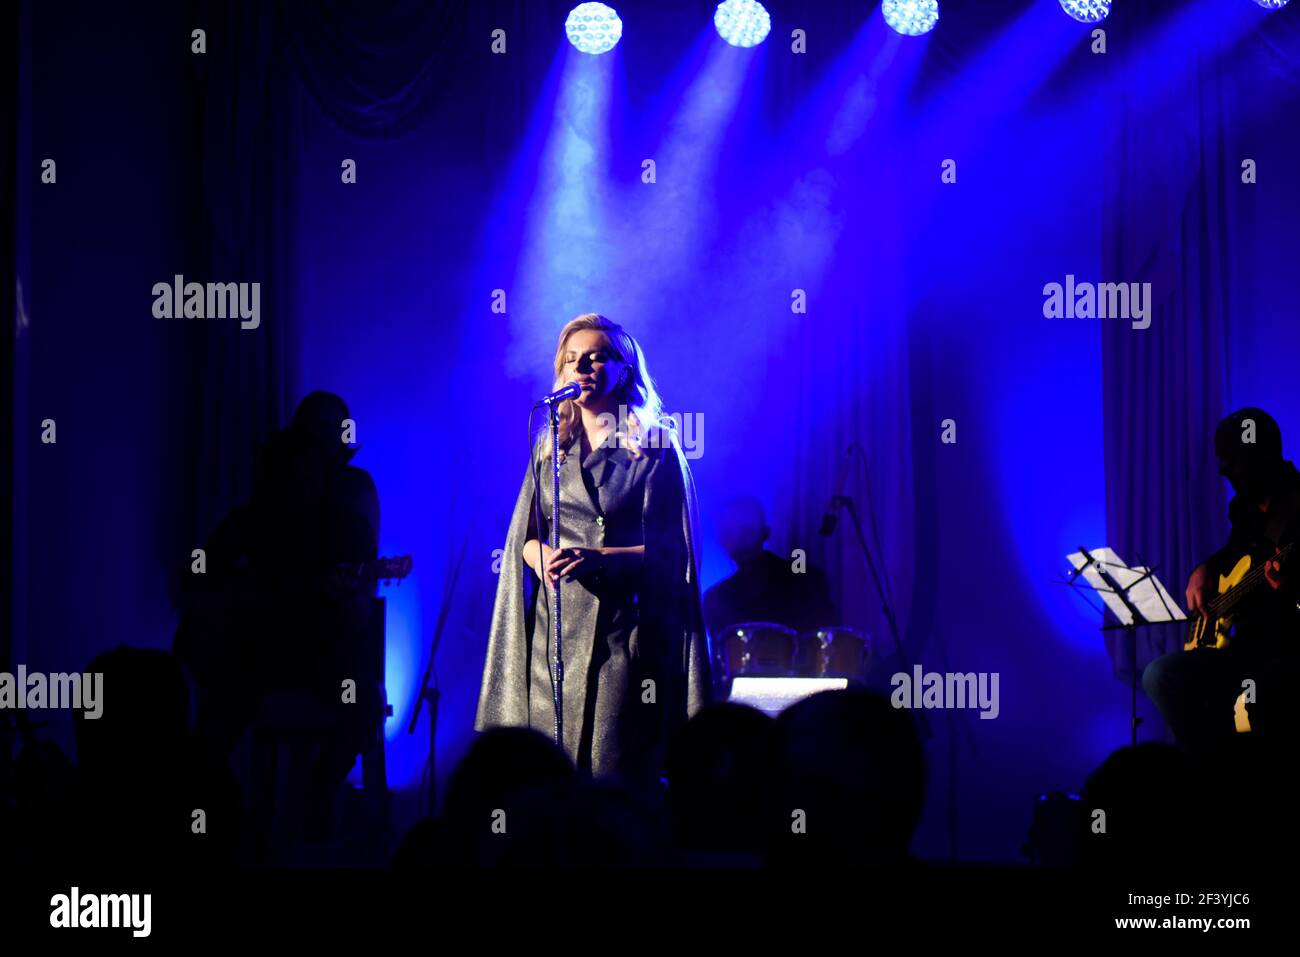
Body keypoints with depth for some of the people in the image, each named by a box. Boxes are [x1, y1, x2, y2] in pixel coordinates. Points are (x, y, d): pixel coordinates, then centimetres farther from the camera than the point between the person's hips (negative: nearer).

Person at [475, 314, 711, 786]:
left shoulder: (654, 447, -1)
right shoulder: (551, 445, 14)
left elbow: (669, 551, -6)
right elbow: (525, 535, 14)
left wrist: (599, 558, -21)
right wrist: (540, 555, -9)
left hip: (621, 628, -4)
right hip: (553, 627, 4)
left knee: (616, 773, -8)